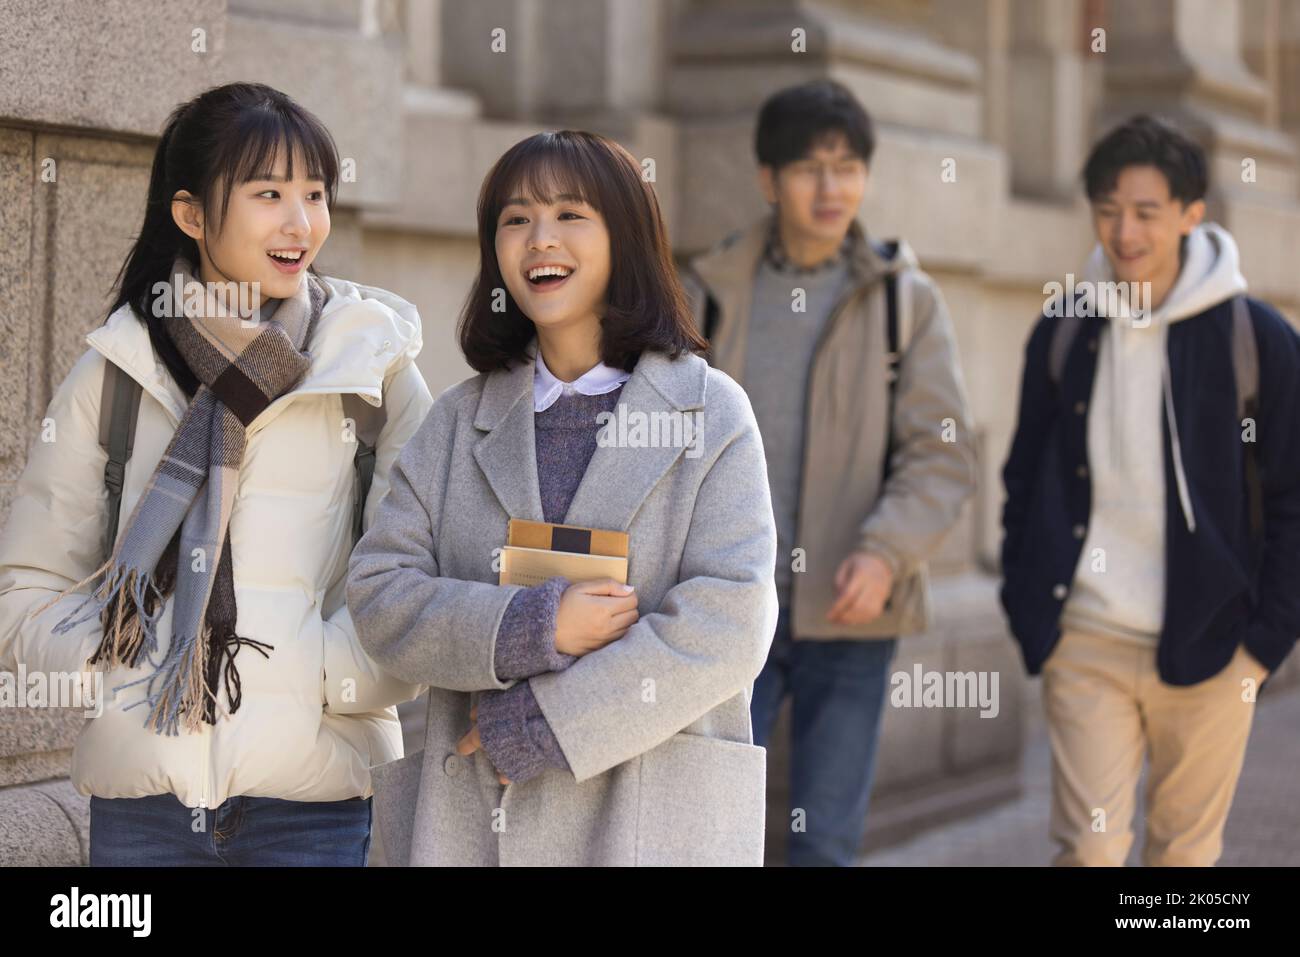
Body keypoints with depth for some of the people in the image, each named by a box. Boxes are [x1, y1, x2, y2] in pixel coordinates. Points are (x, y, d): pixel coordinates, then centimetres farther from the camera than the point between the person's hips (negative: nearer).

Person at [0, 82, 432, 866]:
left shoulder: (375, 371, 2)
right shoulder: (112, 377, 6)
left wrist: (316, 671, -14)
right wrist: (118, 669, -8)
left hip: (315, 798, -1)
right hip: (141, 798, 1)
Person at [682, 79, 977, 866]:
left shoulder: (906, 299, 2)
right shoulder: (713, 292, 6)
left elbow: (945, 455, -3)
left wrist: (884, 552, -19)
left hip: (849, 619, -1)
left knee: (826, 842, 4)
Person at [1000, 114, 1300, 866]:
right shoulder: (1063, 331, 4)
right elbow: (1026, 478, 12)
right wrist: (1026, 609, 5)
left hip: (1205, 648, -2)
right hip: (1083, 642, 2)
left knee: (1187, 847, 8)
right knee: (1088, 846, -1)